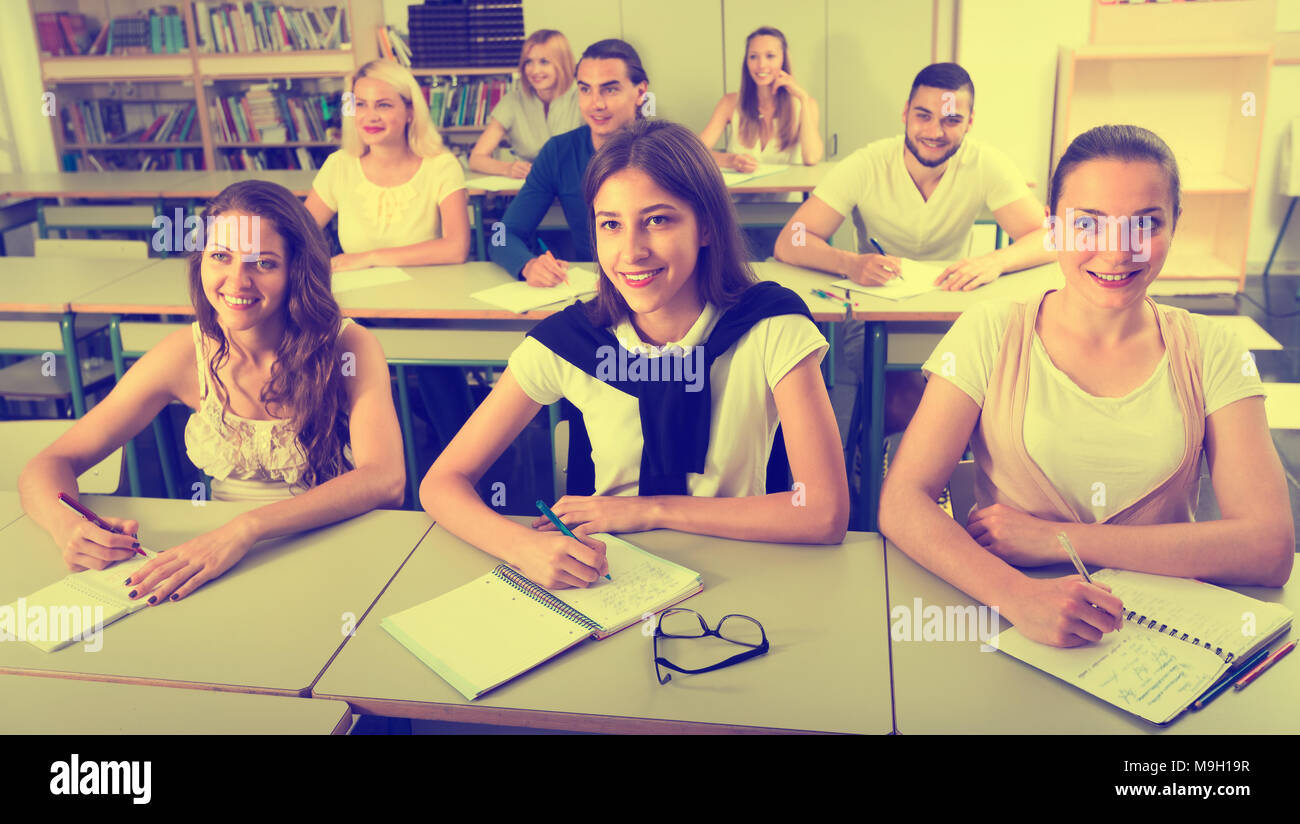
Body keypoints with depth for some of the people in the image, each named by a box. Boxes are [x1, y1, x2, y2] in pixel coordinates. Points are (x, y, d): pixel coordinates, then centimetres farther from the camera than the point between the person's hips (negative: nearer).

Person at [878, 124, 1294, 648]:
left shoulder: (1211, 353, 1)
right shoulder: (990, 334, -3)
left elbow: (1270, 547, -8)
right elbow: (902, 502, -11)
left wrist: (1056, 538, -16)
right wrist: (1018, 595, -29)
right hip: (1002, 623, -2)